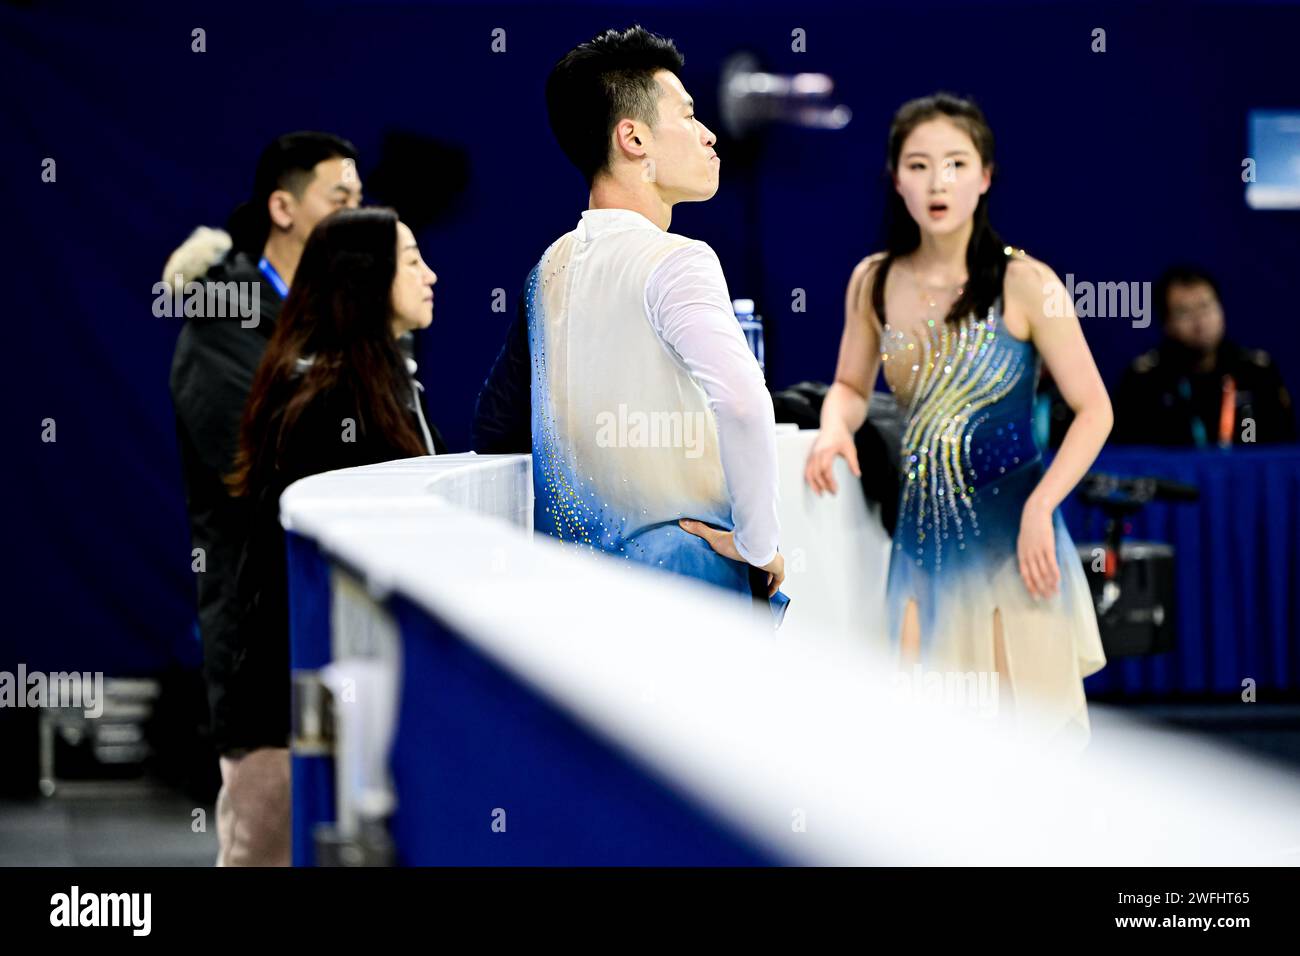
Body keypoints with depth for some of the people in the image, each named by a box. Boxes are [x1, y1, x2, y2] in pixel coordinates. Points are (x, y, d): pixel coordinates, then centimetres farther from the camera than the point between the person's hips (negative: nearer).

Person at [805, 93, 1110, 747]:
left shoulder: (1023, 284, -10)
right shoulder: (873, 282, 2)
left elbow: (1093, 410, -8)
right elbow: (851, 387, 17)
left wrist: (1039, 508, -18)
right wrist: (834, 427, -6)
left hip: (1007, 532, -4)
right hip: (920, 530, 4)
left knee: (1021, 722, -1)